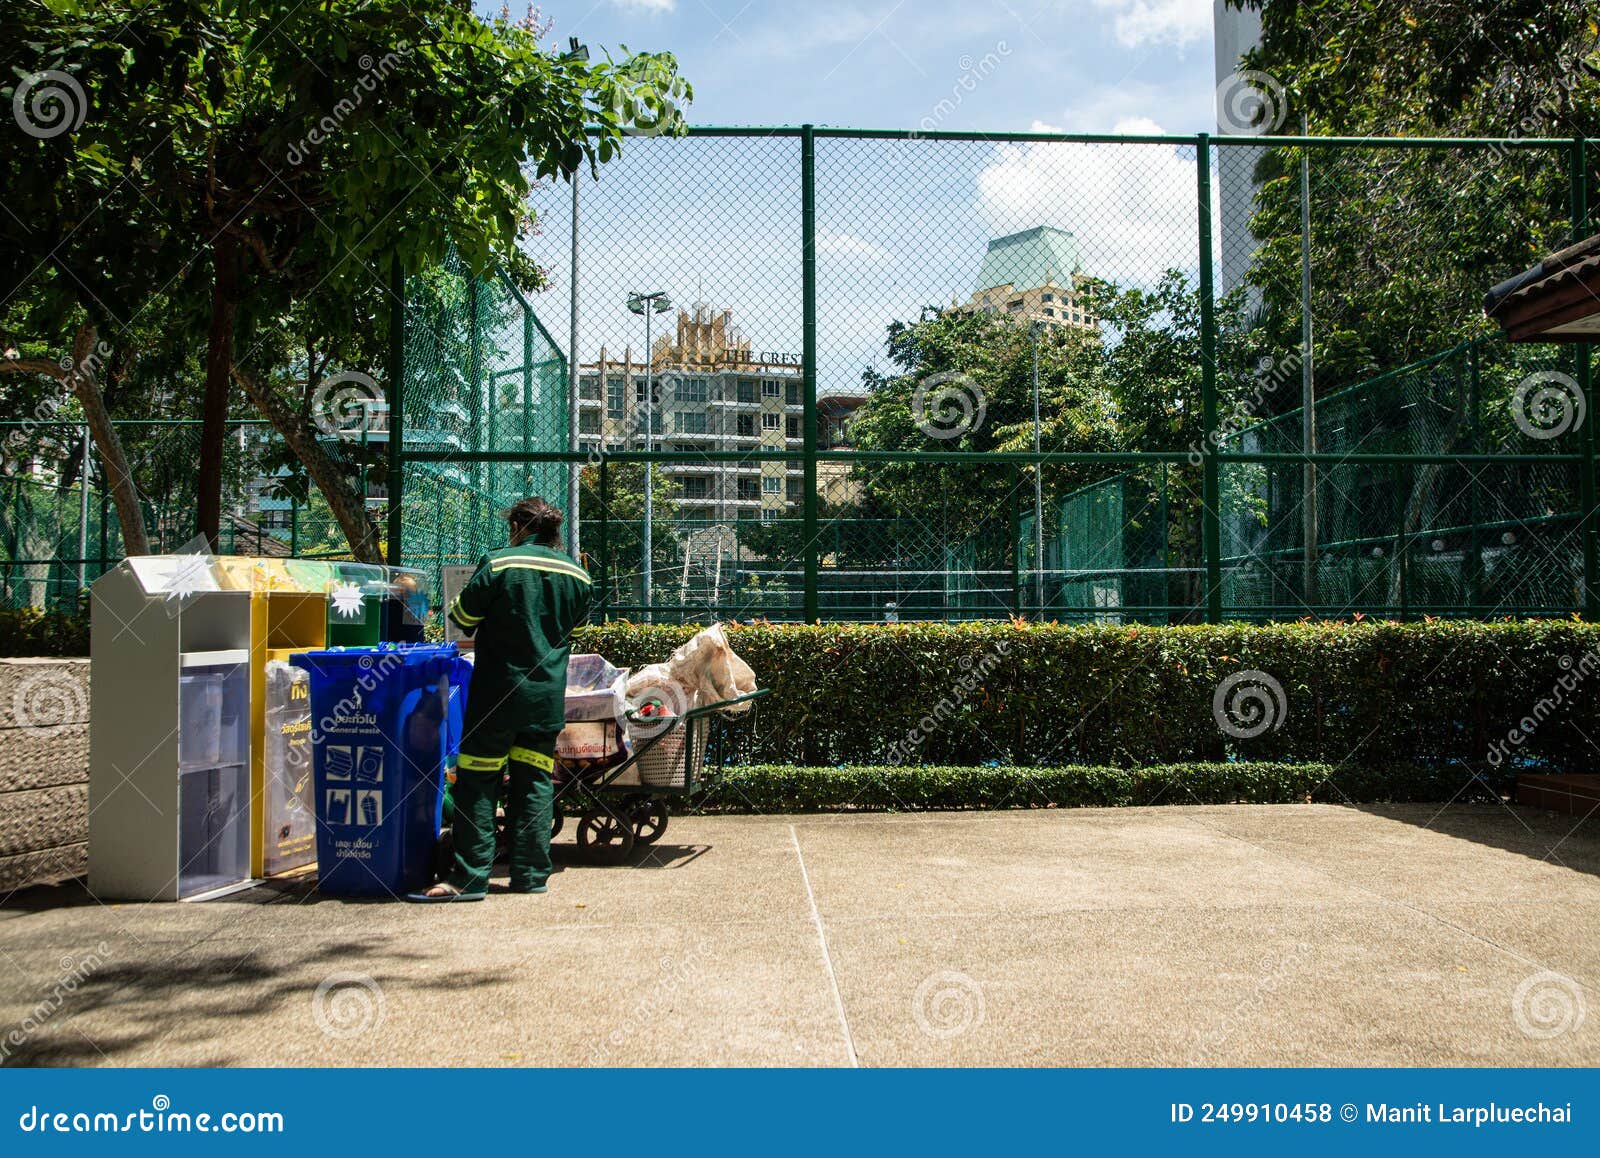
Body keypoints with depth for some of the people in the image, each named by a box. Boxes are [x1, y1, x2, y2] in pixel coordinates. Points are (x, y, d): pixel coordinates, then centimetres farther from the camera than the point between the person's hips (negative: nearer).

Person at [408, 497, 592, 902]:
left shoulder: (498, 563, -8)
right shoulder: (578, 576, 6)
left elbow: (463, 615, -2)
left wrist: (483, 632, 19)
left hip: (498, 690, -4)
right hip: (548, 695, 4)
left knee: (478, 782, 1)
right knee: (534, 783, 10)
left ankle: (468, 877, 0)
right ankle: (531, 873, 12)